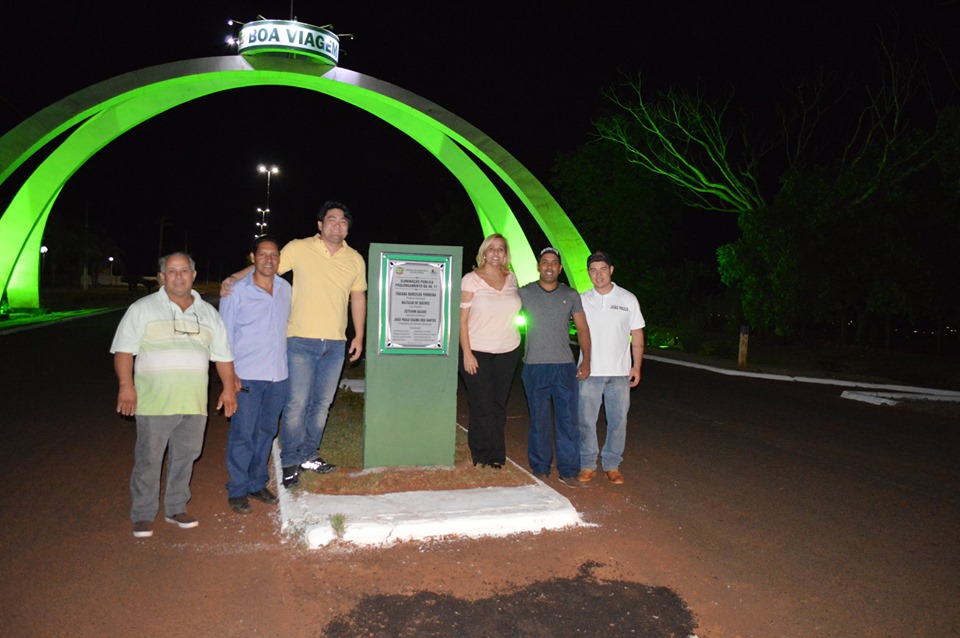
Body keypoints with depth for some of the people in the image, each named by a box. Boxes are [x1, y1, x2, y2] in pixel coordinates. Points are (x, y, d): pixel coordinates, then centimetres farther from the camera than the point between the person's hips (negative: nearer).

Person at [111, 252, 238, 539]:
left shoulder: (208, 313, 13)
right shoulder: (143, 309, 3)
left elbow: (222, 354, 15)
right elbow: (124, 349, -3)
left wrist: (229, 388, 9)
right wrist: (126, 385, -13)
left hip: (194, 403, 3)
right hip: (154, 403, -3)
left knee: (184, 458, 10)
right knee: (148, 460, 2)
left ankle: (176, 509, 25)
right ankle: (143, 515, 16)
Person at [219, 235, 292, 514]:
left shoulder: (286, 289, 9)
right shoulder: (237, 291, -3)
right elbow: (225, 335, -2)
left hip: (278, 376, 4)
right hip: (246, 376, -4)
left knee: (266, 432, 12)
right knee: (242, 434, -1)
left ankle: (257, 484, 26)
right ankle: (237, 490, 13)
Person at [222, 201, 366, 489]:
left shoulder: (355, 260, 8)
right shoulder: (299, 249, -3)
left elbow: (358, 297, 16)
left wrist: (359, 336, 14)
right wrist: (234, 278, -16)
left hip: (335, 345, 4)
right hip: (301, 341, -4)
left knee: (322, 403, 11)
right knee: (297, 403, -3)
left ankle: (308, 456, 26)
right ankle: (290, 462, 12)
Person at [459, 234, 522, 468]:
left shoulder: (511, 278, 8)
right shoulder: (471, 279, -4)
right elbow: (462, 319, -6)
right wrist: (466, 353, -13)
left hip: (507, 352, 4)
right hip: (477, 352, -4)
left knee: (499, 405, 8)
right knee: (482, 406, 0)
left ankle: (494, 455, 18)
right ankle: (484, 456, 14)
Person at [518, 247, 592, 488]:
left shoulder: (571, 295, 8)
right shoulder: (524, 293, 4)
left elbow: (582, 328, 11)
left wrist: (586, 361, 2)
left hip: (565, 366, 1)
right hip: (535, 367, -1)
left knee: (568, 421, 0)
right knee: (539, 421, 7)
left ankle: (568, 471, 10)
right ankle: (540, 469, 19)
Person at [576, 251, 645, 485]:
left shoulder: (628, 299, 3)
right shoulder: (582, 300, 3)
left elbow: (637, 335, 7)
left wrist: (636, 366, 2)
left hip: (620, 373, 0)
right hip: (590, 372, 0)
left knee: (618, 421, 6)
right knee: (586, 421, 3)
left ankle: (612, 465, 19)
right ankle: (587, 465, 16)